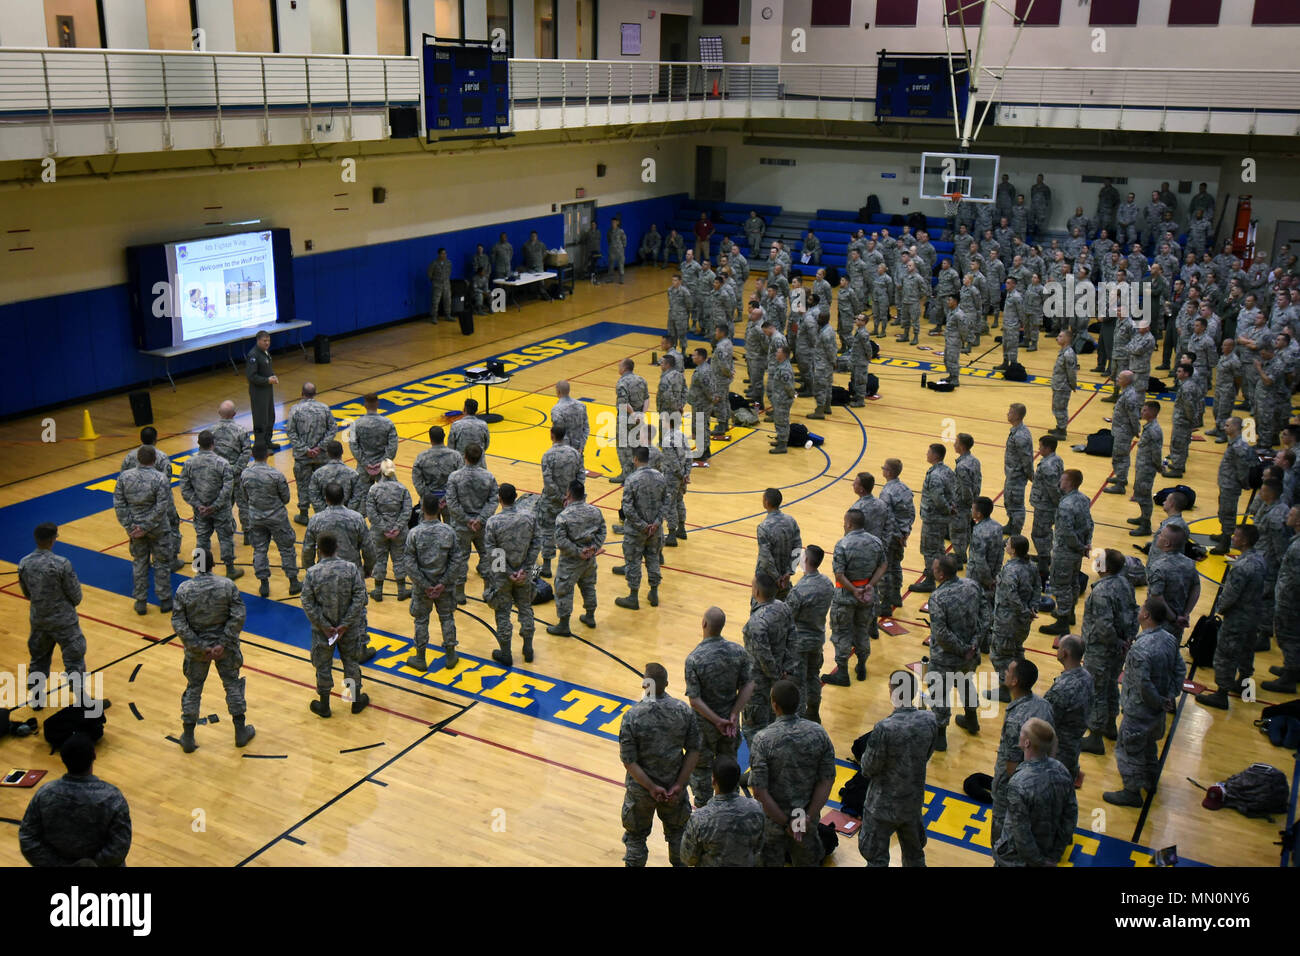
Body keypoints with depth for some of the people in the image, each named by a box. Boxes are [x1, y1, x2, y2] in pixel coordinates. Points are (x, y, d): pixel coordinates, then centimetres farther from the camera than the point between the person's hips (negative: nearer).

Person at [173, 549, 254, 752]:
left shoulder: (184, 589, -15)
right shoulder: (227, 585, -14)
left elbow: (178, 623, -15)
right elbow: (238, 616, -16)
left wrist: (199, 647, -11)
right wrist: (223, 643, -12)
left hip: (197, 649, 0)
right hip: (225, 647, 0)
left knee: (193, 689, 15)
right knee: (232, 684, 16)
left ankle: (188, 738, 24)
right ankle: (241, 732, 26)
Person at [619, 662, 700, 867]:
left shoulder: (632, 716, -23)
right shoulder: (684, 710, -16)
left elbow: (629, 760, -20)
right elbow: (693, 751, -11)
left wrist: (651, 787, -14)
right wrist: (679, 785, -8)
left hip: (641, 789, -2)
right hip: (675, 784, 2)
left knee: (636, 836, 21)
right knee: (677, 831, 27)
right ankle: (679, 863, 44)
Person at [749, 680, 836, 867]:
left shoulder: (763, 739, -23)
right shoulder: (818, 733, -13)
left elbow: (760, 791, -23)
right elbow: (827, 780, -11)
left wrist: (785, 823, -16)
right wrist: (809, 817, -11)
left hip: (771, 818, -3)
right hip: (807, 815, 3)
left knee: (770, 861, 19)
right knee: (807, 860, 25)